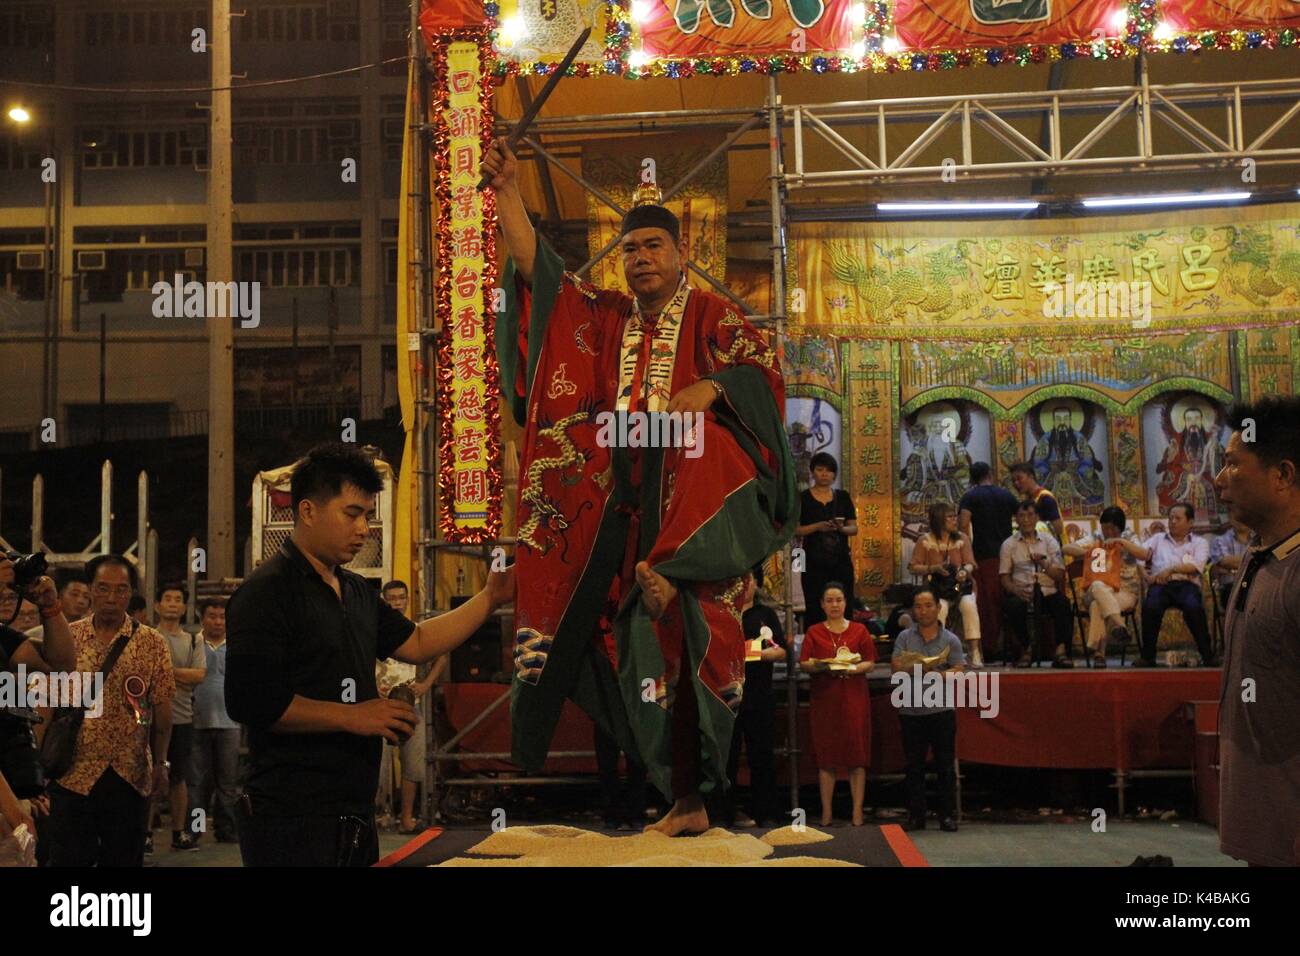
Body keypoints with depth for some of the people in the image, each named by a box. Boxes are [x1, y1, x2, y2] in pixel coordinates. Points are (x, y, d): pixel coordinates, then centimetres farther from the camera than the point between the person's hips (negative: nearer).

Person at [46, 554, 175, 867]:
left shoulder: (153, 644, 1)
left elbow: (162, 710, 2)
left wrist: (160, 763, -2)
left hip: (131, 777, 0)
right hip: (73, 774, 0)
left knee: (124, 858, 9)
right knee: (68, 858, 6)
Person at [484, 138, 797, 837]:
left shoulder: (708, 314, 8)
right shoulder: (605, 320, 19)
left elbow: (763, 365, -6)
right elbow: (536, 271, 12)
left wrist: (709, 387, -22)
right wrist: (507, 194, 5)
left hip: (697, 484, -2)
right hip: (628, 502, 3)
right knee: (650, 640, -2)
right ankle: (686, 801, 2)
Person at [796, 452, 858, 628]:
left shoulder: (843, 497, 10)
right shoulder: (803, 498, 2)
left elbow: (854, 528, 9)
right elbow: (794, 530, -4)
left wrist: (842, 528, -12)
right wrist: (817, 526, -17)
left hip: (841, 561, 3)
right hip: (814, 563, -2)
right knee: (814, 609, -3)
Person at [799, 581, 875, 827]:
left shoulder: (859, 630, 8)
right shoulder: (813, 632, 9)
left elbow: (870, 662, 4)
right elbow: (803, 664, 2)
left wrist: (853, 669, -15)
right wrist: (820, 665, -18)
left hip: (854, 698, 0)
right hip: (824, 698, 0)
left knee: (856, 755, -2)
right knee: (825, 756, 1)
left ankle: (857, 811, 3)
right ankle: (826, 812, 7)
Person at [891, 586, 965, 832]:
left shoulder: (950, 640, 3)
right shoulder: (905, 637, 6)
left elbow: (958, 672, -6)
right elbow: (895, 668, -4)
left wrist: (932, 673, -20)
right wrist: (918, 667, -21)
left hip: (941, 710, -1)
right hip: (911, 711, 1)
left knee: (945, 766, 3)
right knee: (914, 766, 7)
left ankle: (948, 815, 11)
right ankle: (915, 816, 14)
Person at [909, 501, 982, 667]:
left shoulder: (962, 539, 8)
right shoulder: (925, 541, 2)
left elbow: (970, 563, 1)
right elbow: (913, 567, 0)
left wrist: (965, 571, -23)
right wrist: (934, 568, -15)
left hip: (961, 585, 1)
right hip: (937, 588, -1)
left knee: (969, 605, -31)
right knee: (940, 608, -35)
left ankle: (975, 653, -30)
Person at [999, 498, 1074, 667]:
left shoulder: (1049, 541, 16)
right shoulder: (1009, 544, 13)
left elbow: (1060, 576, 10)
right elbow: (1004, 577, 6)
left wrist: (1044, 564, -9)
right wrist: (1017, 590, -15)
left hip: (1048, 591, 1)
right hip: (1022, 592, -1)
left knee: (1063, 603, -32)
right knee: (1015, 606, -35)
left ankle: (1061, 651, -30)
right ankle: (1025, 650, -15)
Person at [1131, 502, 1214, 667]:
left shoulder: (1199, 542, 20)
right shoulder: (1158, 538, 27)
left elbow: (1197, 566, 1)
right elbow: (1141, 553, 12)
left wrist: (1171, 569, -11)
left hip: (1186, 584, -1)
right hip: (1161, 584, 1)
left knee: (1194, 607, -36)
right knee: (1150, 606, -34)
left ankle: (1207, 656, -21)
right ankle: (1148, 656, -23)